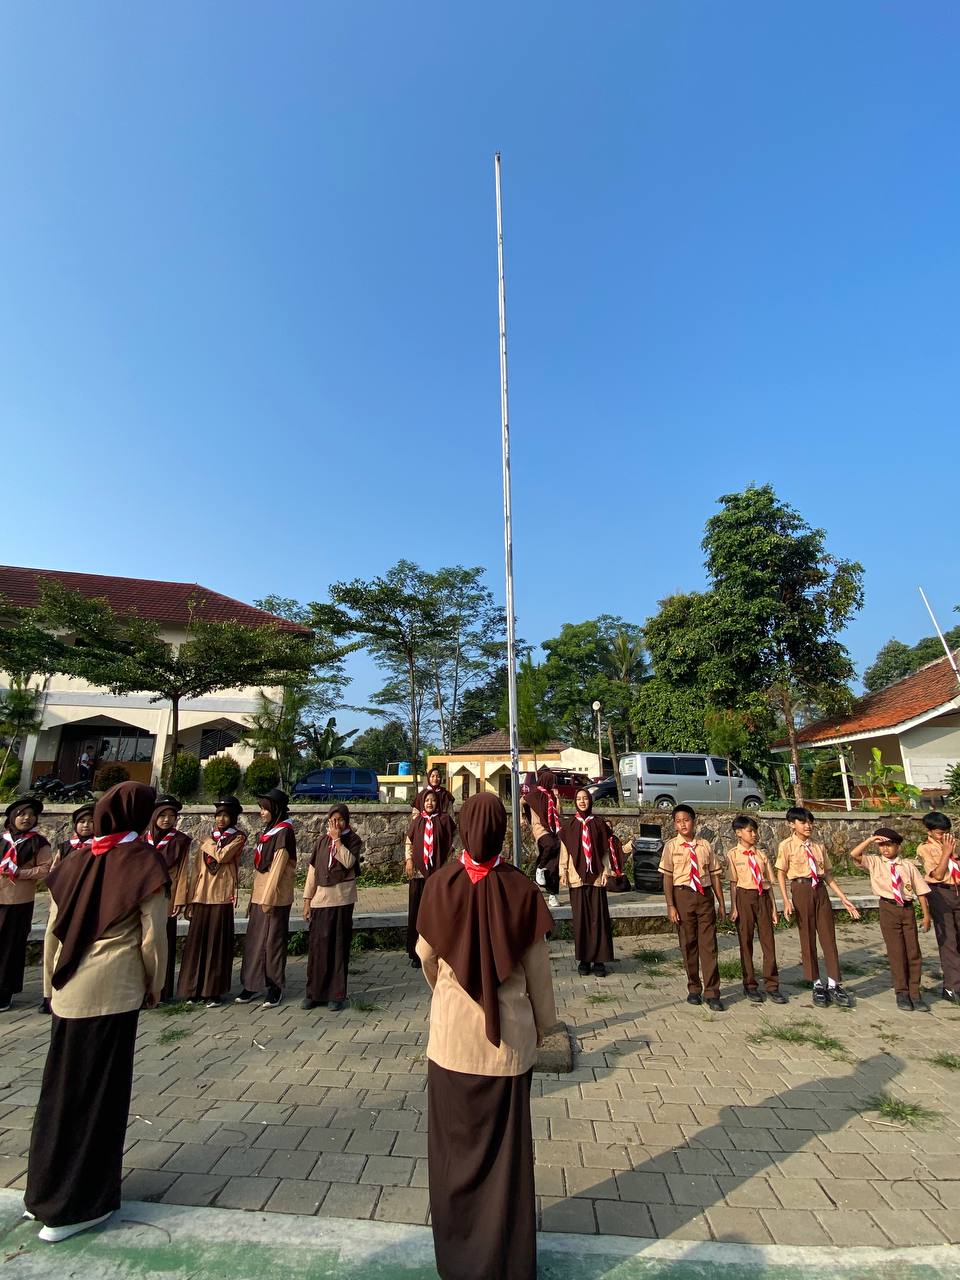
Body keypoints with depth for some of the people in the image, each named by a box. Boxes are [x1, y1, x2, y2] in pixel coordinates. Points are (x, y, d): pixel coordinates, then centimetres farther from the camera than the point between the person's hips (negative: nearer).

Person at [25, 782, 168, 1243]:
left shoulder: (75, 860, 4)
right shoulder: (143, 860, -12)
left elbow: (53, 929, 8)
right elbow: (153, 934, -10)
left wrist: (53, 982, 19)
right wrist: (154, 984, 5)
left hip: (68, 991, 6)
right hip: (113, 991, -6)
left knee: (61, 1085, 20)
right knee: (99, 1091, 9)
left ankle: (45, 1190, 34)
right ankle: (76, 1205, 21)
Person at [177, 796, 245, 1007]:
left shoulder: (238, 837, 1)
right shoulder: (208, 839, 16)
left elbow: (222, 856, -16)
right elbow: (196, 869, 14)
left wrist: (210, 844, 0)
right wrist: (190, 899, 9)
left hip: (222, 896, -5)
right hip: (201, 895, 5)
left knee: (217, 942, 0)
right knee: (196, 941, 5)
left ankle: (214, 991, 10)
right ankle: (195, 989, 18)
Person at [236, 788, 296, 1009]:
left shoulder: (284, 833, -15)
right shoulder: (266, 832, 12)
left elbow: (277, 867, -18)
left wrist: (268, 898, -17)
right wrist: (256, 895, 15)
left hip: (276, 896, -8)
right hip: (259, 894, 8)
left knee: (273, 941, 1)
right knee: (253, 940, 12)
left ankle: (275, 988, 14)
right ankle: (251, 984, 23)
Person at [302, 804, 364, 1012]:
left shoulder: (353, 840, -1)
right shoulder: (321, 842, 7)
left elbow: (349, 862, -18)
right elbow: (312, 871, 8)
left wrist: (337, 839, -15)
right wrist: (307, 900, 5)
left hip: (341, 899, -2)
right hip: (320, 898, 3)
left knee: (339, 946, 4)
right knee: (317, 946, 6)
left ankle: (337, 994, 15)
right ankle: (314, 992, 20)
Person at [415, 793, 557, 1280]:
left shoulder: (441, 883, -14)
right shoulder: (520, 888, -16)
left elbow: (426, 955, 0)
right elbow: (537, 964, -8)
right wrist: (543, 1022, 8)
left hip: (452, 1030, 1)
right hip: (509, 1035, 0)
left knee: (455, 1140, 21)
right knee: (506, 1144, 18)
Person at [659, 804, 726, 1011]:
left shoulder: (706, 846, 2)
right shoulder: (671, 846, -4)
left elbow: (714, 875, 7)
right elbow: (667, 877, -5)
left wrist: (721, 903, 7)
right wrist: (670, 905, -9)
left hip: (705, 895, 1)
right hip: (683, 895, -1)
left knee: (708, 944, 3)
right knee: (688, 944, 10)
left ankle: (711, 992, 14)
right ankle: (694, 989, 26)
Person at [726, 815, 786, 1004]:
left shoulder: (761, 854, 7)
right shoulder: (733, 855, -3)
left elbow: (769, 882, 9)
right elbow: (733, 883, -4)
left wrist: (773, 908, 6)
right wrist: (733, 908, -8)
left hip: (763, 897, 3)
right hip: (744, 897, -3)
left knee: (768, 941, 4)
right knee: (746, 942, 6)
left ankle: (771, 985, 16)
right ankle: (750, 985, 19)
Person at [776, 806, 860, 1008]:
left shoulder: (818, 847, 9)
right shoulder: (787, 845, -4)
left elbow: (828, 875, 13)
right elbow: (781, 874, -5)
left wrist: (844, 899, 8)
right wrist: (786, 900, -13)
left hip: (821, 890, 4)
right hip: (801, 890, -4)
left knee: (829, 937, 4)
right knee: (807, 938, 5)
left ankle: (834, 985, 15)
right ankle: (817, 985, 18)